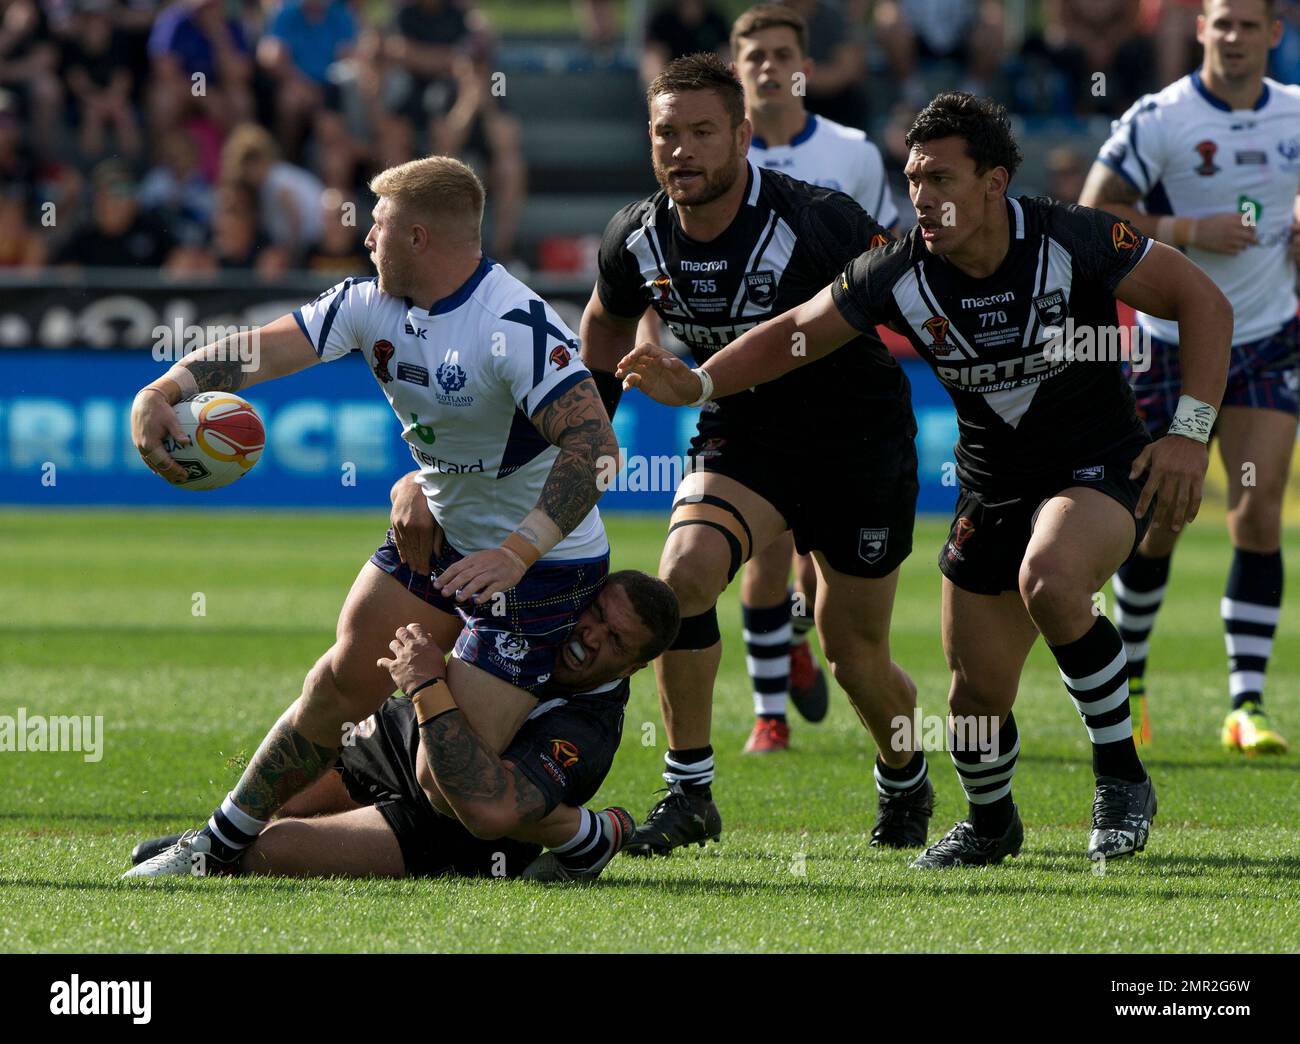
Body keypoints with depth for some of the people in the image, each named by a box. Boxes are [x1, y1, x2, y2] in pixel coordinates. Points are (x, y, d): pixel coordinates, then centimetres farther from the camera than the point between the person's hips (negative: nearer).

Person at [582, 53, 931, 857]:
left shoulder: (817, 224, -27)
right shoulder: (638, 240, -10)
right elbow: (608, 323, 12)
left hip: (859, 442, -3)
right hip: (743, 436, 3)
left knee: (854, 653, 3)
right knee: (684, 574, -23)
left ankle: (906, 782, 36)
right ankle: (690, 791, -11)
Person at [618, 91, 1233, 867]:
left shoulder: (1072, 241, -19)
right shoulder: (900, 276, -11)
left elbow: (1203, 301, -11)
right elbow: (792, 335, 2)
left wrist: (1190, 432, -18)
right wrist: (697, 384, -14)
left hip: (1101, 471, -4)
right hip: (992, 493, 4)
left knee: (1048, 579, -36)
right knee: (978, 691, 3)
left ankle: (1123, 777, -17)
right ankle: (990, 826, 37)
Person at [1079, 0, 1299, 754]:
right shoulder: (1159, 120, -12)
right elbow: (1093, 214, -14)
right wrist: (1188, 230, -23)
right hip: (1174, 345, -3)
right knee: (1159, 522, 3)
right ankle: (1129, 676, 27)